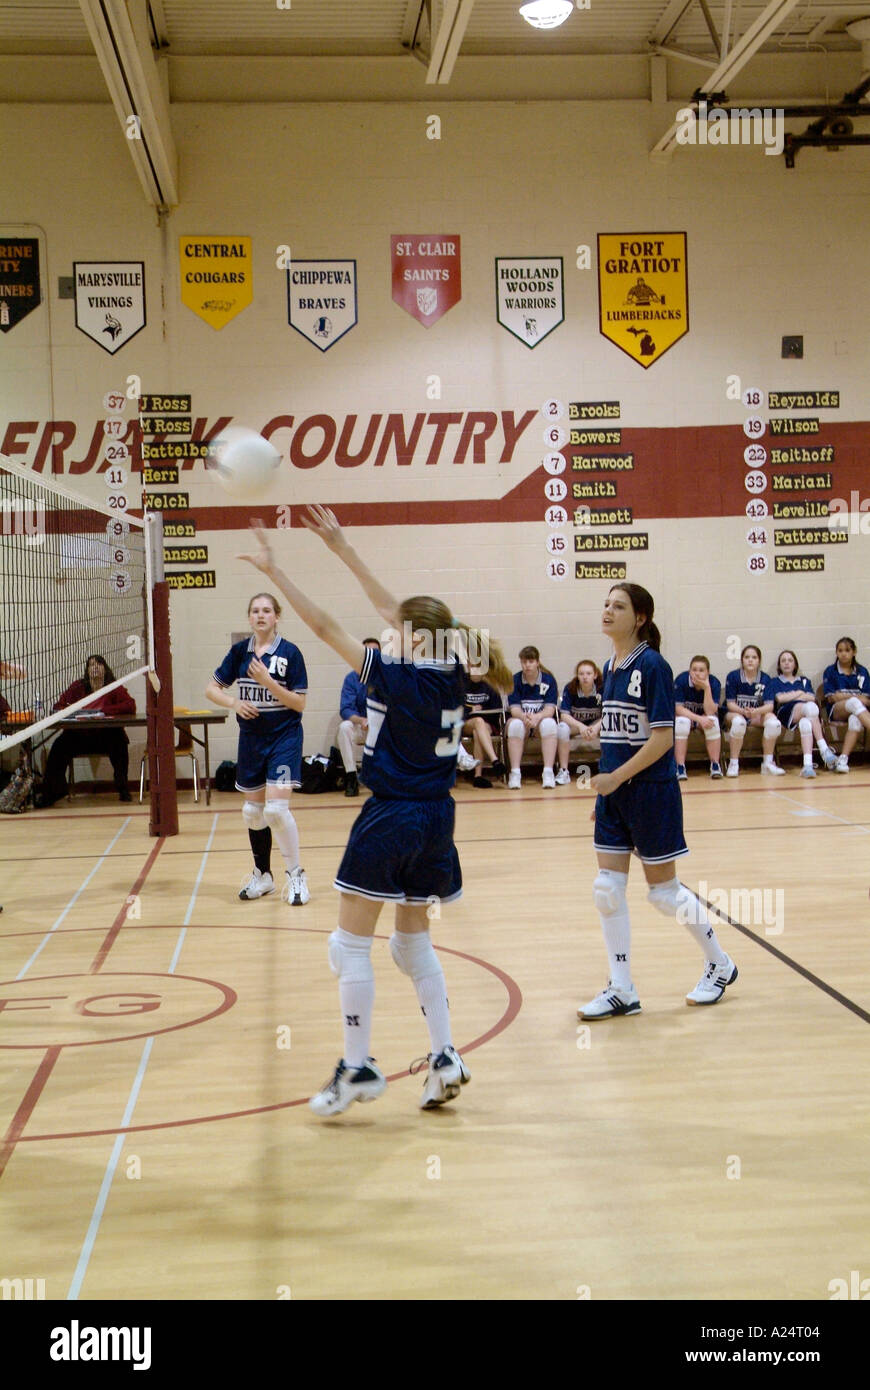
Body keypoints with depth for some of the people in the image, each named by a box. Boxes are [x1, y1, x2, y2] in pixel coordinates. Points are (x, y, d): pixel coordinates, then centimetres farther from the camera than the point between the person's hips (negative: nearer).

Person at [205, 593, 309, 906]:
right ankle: (262, 876, 27)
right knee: (252, 810, 10)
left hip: (284, 737, -4)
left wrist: (268, 682, -22)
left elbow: (299, 704, -10)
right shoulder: (239, 651, 3)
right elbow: (212, 688, 8)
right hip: (251, 738, 5)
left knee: (276, 808, -16)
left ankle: (296, 875, 0)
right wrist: (234, 702, -11)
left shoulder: (290, 652, -8)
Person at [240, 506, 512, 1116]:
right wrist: (345, 549, 14)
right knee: (414, 943, 19)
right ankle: (445, 1058, 15)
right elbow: (398, 609, 11)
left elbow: (325, 627, -11)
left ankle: (359, 1068, 6)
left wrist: (275, 570, -4)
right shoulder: (451, 676, 3)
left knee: (350, 945, 3)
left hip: (390, 821, -7)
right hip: (436, 819, 7)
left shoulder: (396, 676, -14)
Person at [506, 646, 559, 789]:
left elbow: (550, 709, -11)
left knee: (549, 723, -35)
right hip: (521, 719, 0)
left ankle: (548, 772, -38)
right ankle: (515, 774, -37)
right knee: (515, 724, -35)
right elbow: (514, 708, -10)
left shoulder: (549, 679, -2)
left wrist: (537, 717, -33)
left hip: (541, 719, 0)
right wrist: (524, 717, -34)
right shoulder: (514, 680, 0)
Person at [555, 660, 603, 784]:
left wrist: (596, 728, -37)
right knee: (562, 727, -33)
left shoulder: (602, 689, -16)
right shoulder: (570, 689, -17)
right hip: (574, 724, 0)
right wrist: (581, 726, -37)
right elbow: (564, 715, -21)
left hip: (595, 724, 0)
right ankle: (563, 771, -28)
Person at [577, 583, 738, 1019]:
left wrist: (616, 777, -20)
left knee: (663, 890, 3)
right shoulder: (611, 668, 9)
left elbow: (662, 738, -18)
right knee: (608, 889, 3)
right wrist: (605, 786, 14)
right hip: (614, 791, 7)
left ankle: (719, 964, 25)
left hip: (651, 791, -7)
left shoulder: (652, 666, -14)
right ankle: (621, 991, 11)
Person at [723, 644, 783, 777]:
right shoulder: (733, 676, -10)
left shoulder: (765, 678, -5)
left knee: (773, 722, -28)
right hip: (735, 712, -2)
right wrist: (744, 711, -31)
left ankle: (768, 763, -12)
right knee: (739, 721, -38)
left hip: (758, 713, 2)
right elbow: (730, 703, -11)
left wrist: (756, 711, -33)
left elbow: (769, 705, -12)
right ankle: (733, 764, -25)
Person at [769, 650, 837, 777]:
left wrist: (791, 696, 2)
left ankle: (807, 764, -58)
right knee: (811, 707, -39)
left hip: (805, 713, 3)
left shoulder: (804, 680, 33)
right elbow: (780, 698, 2)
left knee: (805, 723, -41)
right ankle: (824, 749, -50)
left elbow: (811, 698, 12)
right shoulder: (775, 682, 25)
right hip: (788, 713, -3)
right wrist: (800, 693, 11)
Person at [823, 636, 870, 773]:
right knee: (854, 703, -37)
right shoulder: (830, 671, 10)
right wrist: (856, 697, -10)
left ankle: (843, 758, -47)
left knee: (856, 719, -38)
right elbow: (831, 697, 1)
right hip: (836, 711, -2)